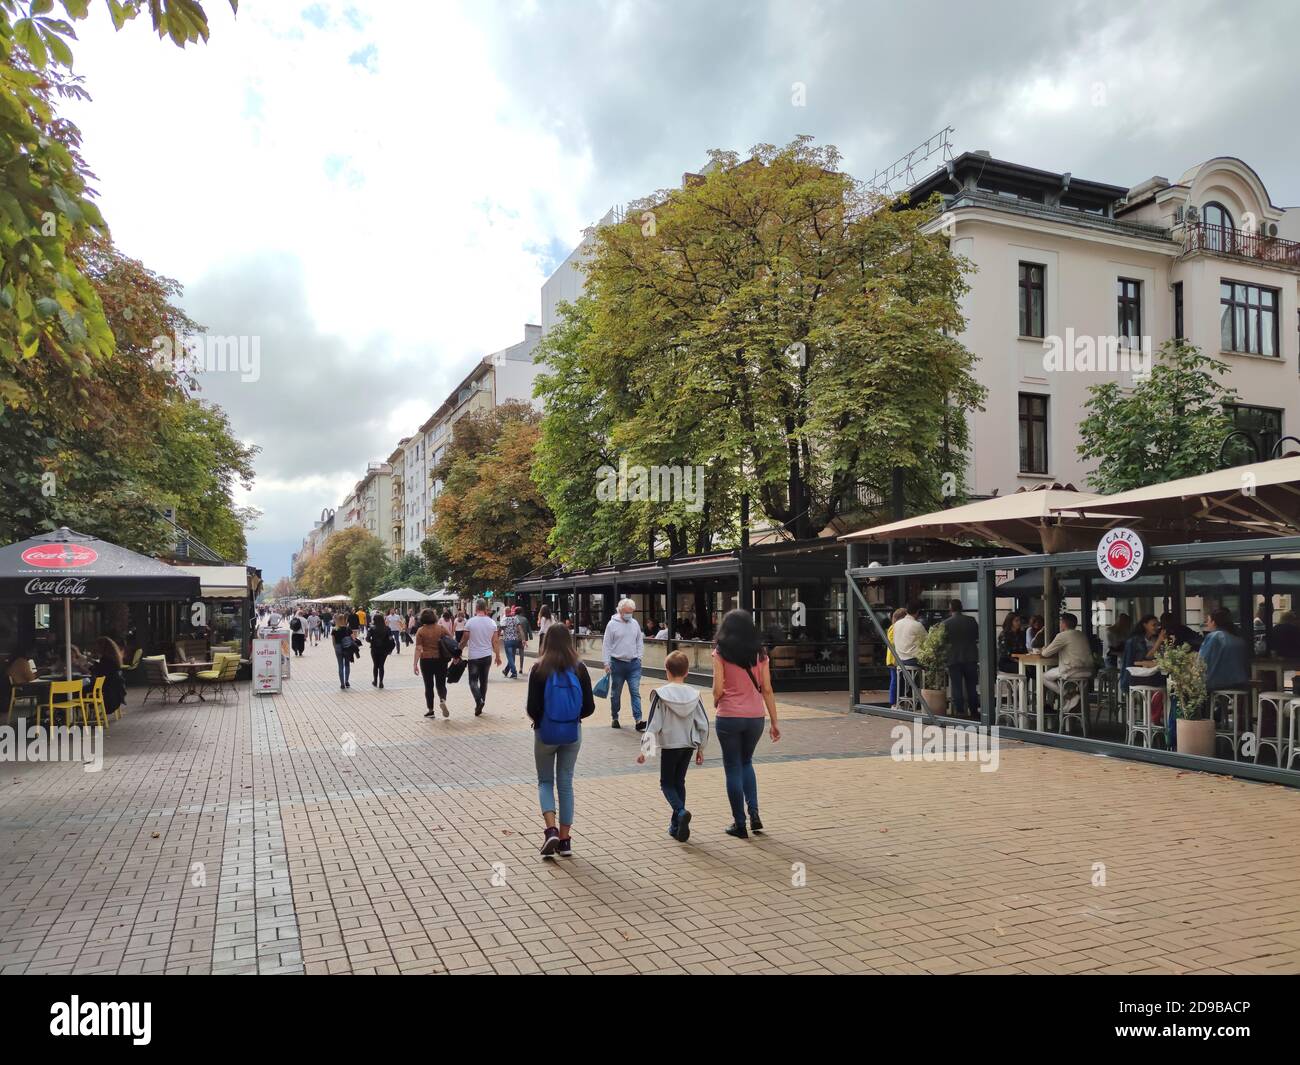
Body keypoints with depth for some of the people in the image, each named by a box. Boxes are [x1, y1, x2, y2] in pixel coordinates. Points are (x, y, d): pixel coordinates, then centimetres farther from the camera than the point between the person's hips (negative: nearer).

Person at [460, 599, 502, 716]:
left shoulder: (470, 622, -9)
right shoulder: (492, 623, -1)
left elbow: (464, 641, -6)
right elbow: (495, 641, 1)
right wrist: (498, 656, 11)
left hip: (474, 657, -3)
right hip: (487, 656, 3)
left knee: (473, 680, 3)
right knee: (484, 680, 14)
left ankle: (479, 701, -18)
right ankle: (481, 703, 18)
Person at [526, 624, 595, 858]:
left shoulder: (540, 668, -12)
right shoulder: (579, 668, -5)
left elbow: (532, 707, -13)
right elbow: (589, 707, -4)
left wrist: (537, 720, 8)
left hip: (546, 733, -2)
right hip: (572, 733, 2)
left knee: (545, 781, 15)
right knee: (566, 783, 13)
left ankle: (551, 829, -5)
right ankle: (565, 841, 15)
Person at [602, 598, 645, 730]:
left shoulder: (635, 623, 6)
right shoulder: (612, 624, -6)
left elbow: (640, 642, 15)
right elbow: (606, 645, -5)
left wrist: (639, 656, 5)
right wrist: (607, 663, -8)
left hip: (634, 664, 3)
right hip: (617, 664, -2)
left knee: (635, 692, -4)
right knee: (616, 693, 9)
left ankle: (638, 721, -8)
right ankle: (615, 718, 24)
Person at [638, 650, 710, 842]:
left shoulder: (660, 694, -13)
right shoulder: (694, 695, -2)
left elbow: (653, 724, -13)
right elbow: (704, 724, 1)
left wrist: (644, 749, -8)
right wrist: (701, 749, 13)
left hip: (669, 745, -4)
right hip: (689, 745, 4)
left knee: (667, 783, 11)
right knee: (679, 782, 16)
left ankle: (680, 811, -16)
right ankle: (676, 825, 17)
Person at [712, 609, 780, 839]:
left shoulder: (720, 652, -5)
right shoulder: (759, 653, 3)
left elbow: (718, 688, -11)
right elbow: (767, 690, 2)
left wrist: (716, 704, 11)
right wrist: (775, 722, 6)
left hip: (728, 716, -3)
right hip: (755, 716, 3)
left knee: (733, 768, 9)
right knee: (746, 763, 24)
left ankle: (740, 824, 13)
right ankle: (754, 812, 10)